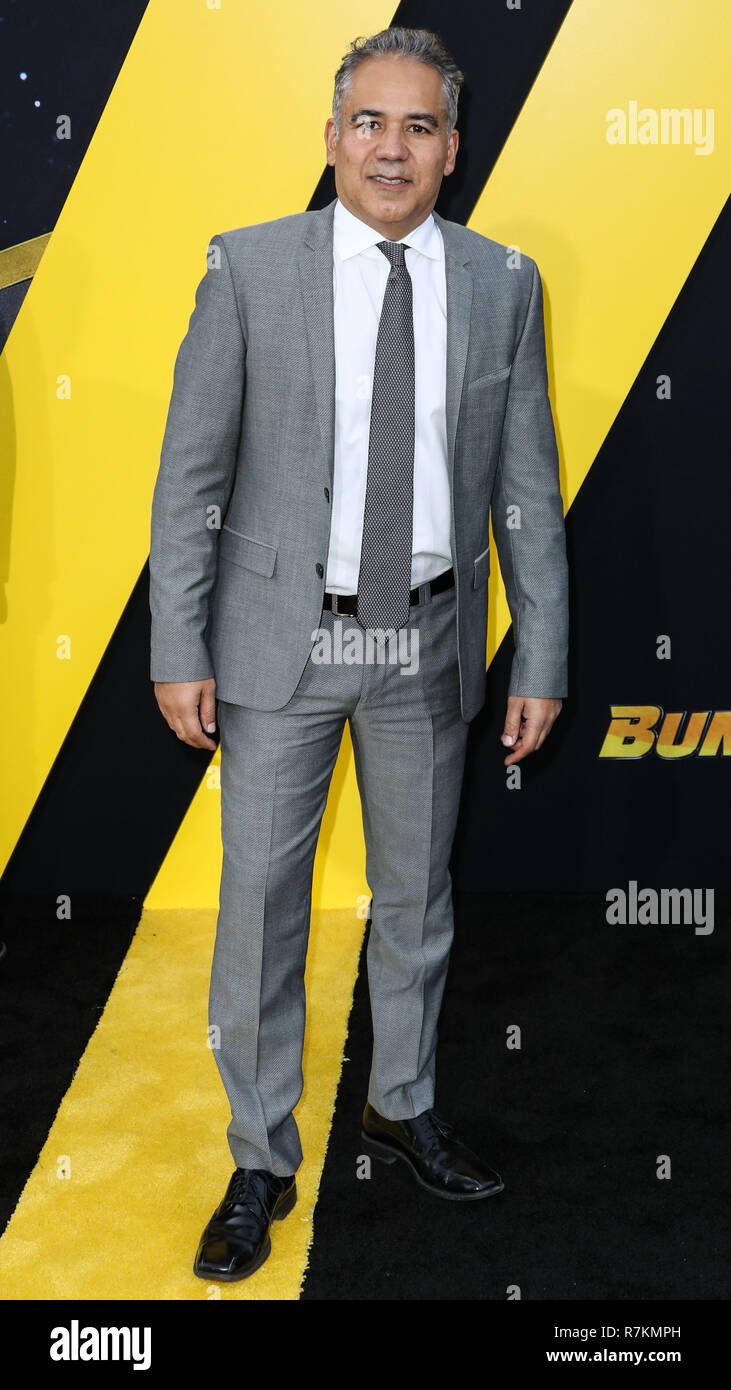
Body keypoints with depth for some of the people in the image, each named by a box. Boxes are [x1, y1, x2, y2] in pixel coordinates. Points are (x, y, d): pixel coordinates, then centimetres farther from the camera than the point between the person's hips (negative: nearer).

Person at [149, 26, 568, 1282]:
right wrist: (178, 652, -8)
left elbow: (528, 492, 3)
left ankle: (402, 1107, 39)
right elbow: (191, 473, -3)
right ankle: (261, 1163, 24)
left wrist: (542, 662, 1)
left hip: (427, 645, 2)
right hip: (282, 634, -2)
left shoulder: (502, 284, 3)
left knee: (416, 893, 15)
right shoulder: (249, 266, -3)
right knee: (260, 901, 4)